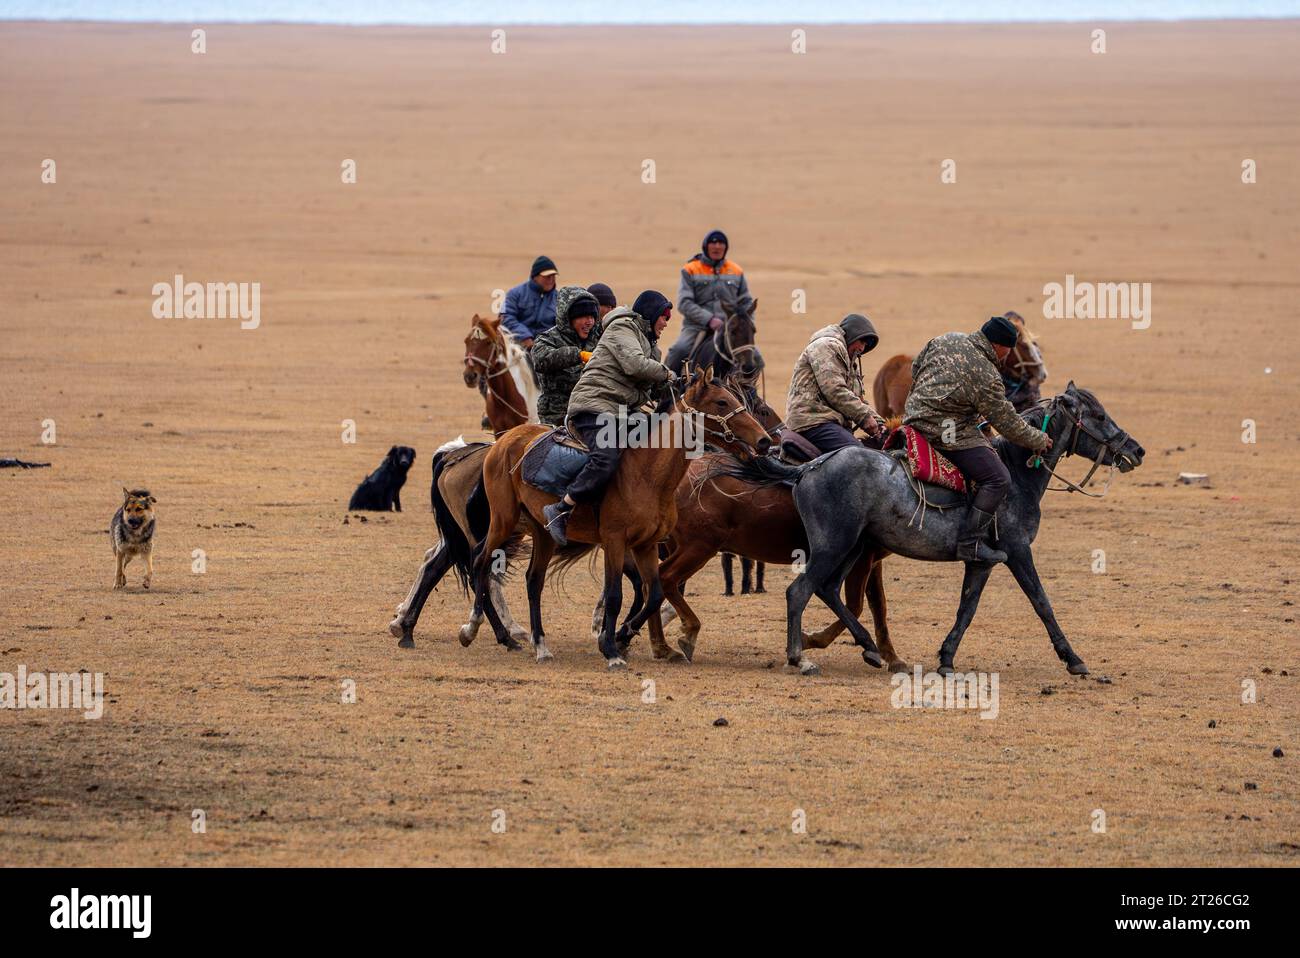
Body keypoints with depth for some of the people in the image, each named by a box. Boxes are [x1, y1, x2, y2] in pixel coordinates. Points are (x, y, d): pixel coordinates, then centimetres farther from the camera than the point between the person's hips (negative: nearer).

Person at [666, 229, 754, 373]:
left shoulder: (736, 272, 15)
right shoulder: (690, 271, 4)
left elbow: (745, 303, 20)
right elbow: (684, 303, -5)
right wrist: (709, 319, -18)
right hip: (697, 326, -3)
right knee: (679, 350, -29)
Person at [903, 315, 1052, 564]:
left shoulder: (945, 340, 6)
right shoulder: (987, 376, -15)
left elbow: (916, 368, 20)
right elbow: (1007, 422, -7)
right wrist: (1039, 440, 7)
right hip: (947, 432, -10)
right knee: (998, 479, -11)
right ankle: (970, 543, -15)